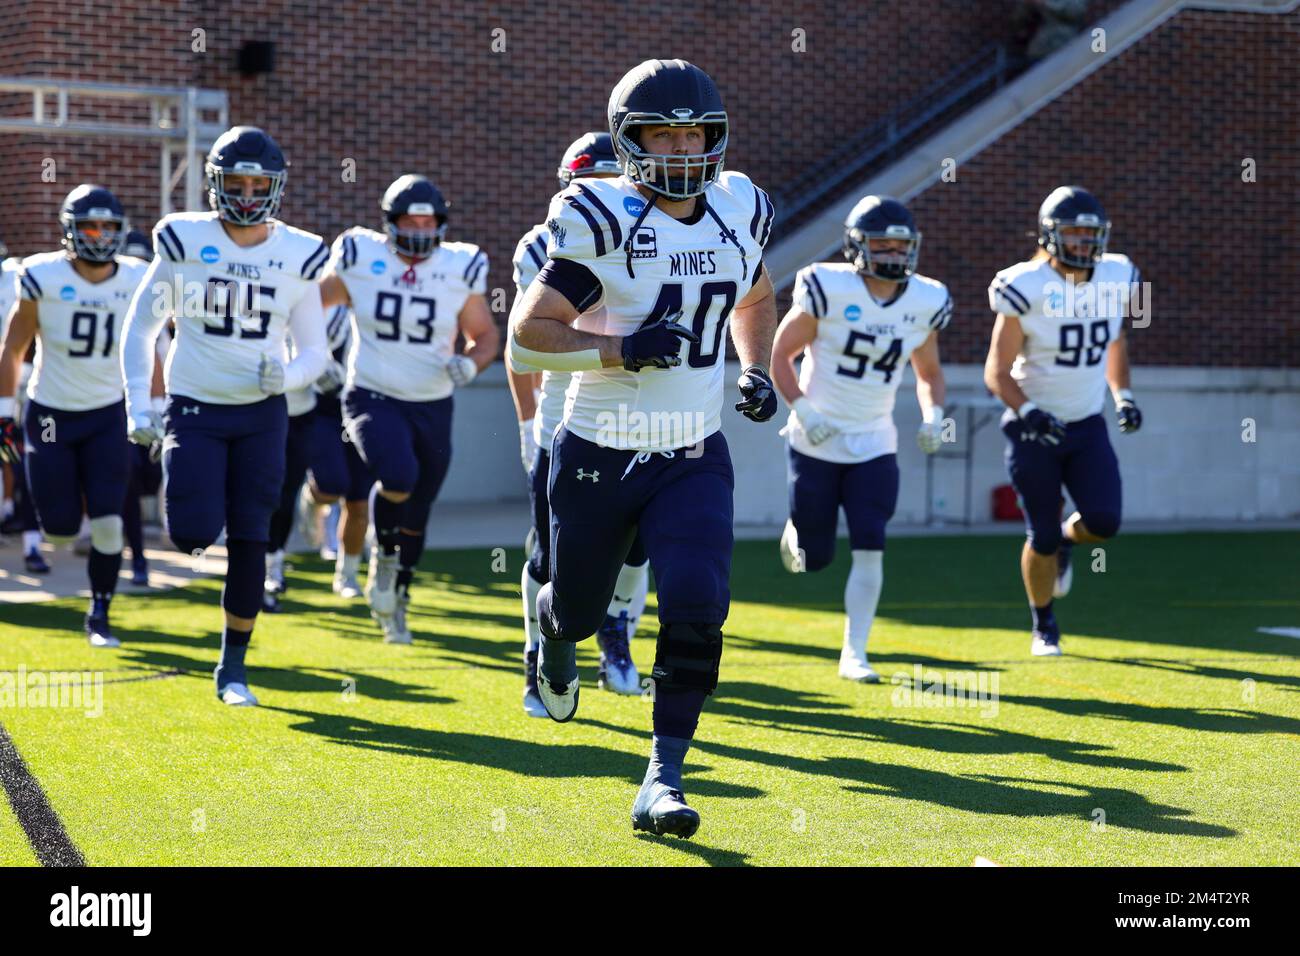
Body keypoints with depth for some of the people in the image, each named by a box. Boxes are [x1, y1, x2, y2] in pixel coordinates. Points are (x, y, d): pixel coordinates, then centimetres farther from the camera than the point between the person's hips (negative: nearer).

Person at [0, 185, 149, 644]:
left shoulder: (136, 282, -7)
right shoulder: (44, 279, -14)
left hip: (107, 416, 2)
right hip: (51, 415, -1)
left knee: (108, 522, -8)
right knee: (62, 528, -1)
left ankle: (99, 615, 9)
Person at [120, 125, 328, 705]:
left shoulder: (298, 256, 0)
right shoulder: (184, 243, -4)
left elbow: (314, 351, 5)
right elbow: (140, 328, 4)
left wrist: (288, 376, -17)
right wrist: (138, 407, -3)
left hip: (262, 415, 1)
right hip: (194, 410, -1)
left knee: (248, 540, 0)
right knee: (194, 534, -16)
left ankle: (232, 668, 13)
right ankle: (182, 497, 23)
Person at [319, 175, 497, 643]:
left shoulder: (460, 270, -3)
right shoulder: (360, 260, -7)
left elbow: (485, 335, 8)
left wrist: (469, 363, -13)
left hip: (432, 407, 3)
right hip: (373, 398, -3)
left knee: (416, 511, 12)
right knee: (398, 477, -29)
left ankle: (395, 602, 35)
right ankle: (383, 556, 2)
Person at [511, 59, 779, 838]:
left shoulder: (740, 211, 0)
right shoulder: (602, 223, -15)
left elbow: (755, 299, 22)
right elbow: (527, 336, -15)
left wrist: (758, 372, 5)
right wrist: (622, 350, -27)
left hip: (695, 460, 2)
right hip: (599, 456, -2)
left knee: (697, 612, -17)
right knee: (581, 611, 16)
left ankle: (663, 780, -7)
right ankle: (554, 635, 55)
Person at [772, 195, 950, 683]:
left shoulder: (925, 302, -2)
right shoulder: (827, 289, -15)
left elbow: (929, 372, 13)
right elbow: (781, 355, -7)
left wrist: (933, 416, -6)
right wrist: (802, 410, -20)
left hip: (874, 446, 3)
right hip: (817, 442, -2)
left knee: (869, 550, -8)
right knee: (816, 558, 7)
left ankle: (854, 653, 2)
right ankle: (797, 532, 44)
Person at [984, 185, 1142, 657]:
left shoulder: (1116, 280, -2)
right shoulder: (1026, 290, -16)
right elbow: (996, 373, -12)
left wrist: (1123, 396, 4)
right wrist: (1028, 412, -27)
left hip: (1087, 426, 4)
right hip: (1034, 429, -4)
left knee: (1104, 521, -12)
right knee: (1043, 538, 1)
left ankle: (1065, 539, 26)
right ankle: (1044, 628, 24)